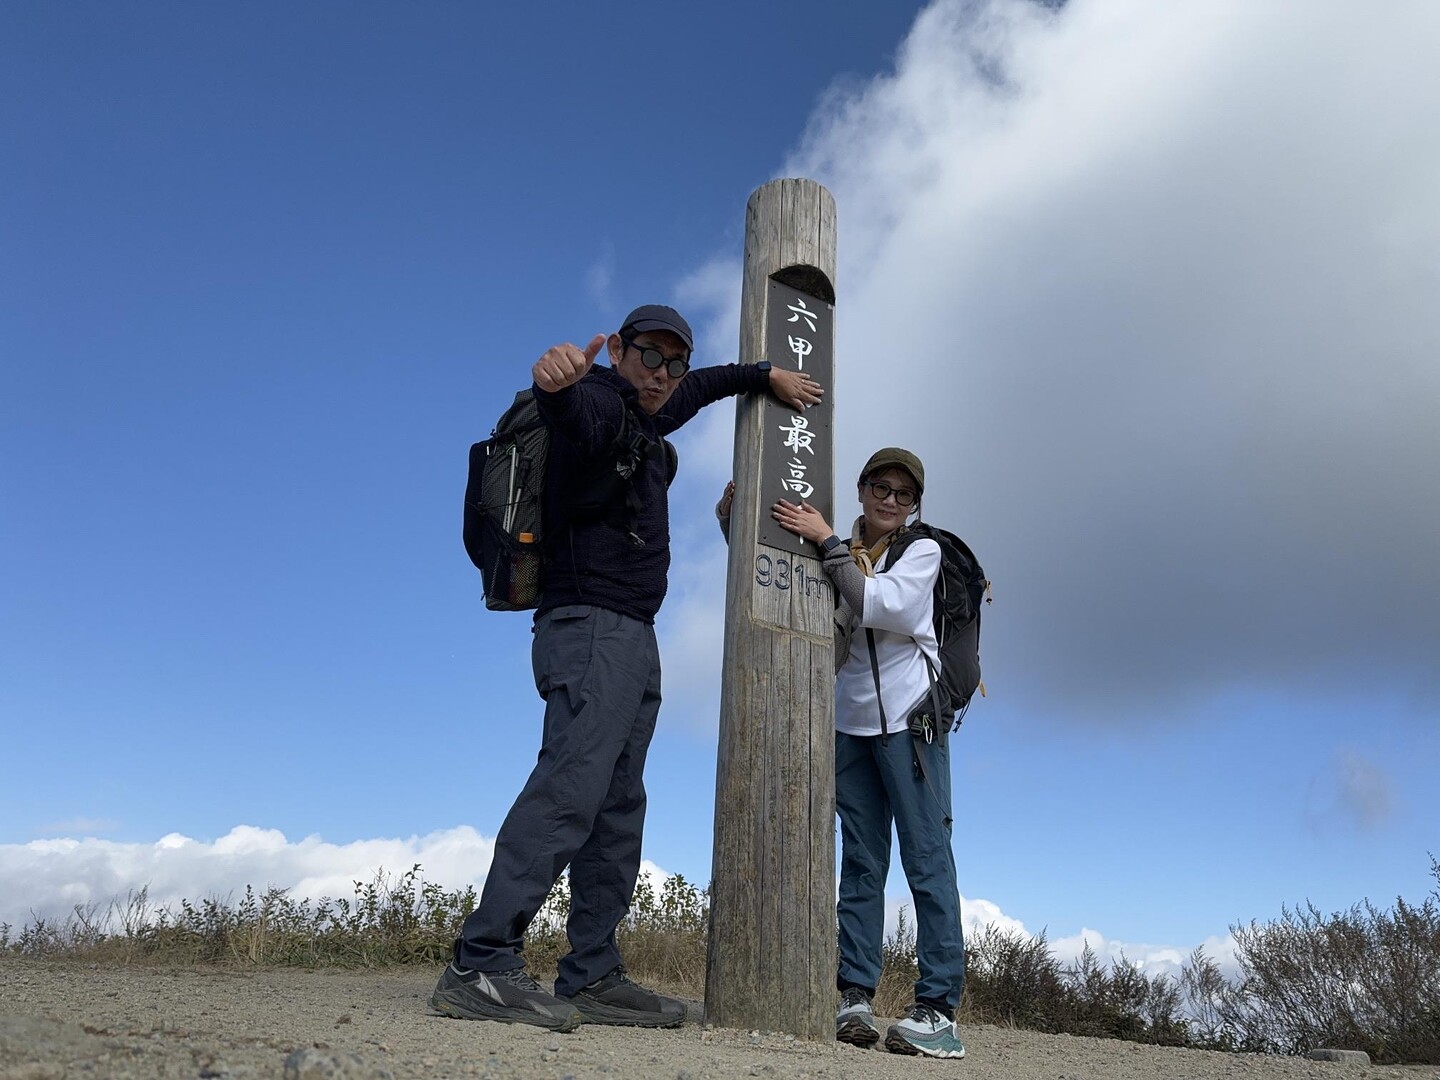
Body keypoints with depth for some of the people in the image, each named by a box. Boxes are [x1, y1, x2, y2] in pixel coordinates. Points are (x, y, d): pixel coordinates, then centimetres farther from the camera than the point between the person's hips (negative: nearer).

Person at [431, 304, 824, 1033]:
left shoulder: (647, 416, 22)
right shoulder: (602, 404, -6)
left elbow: (701, 387, 43)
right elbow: (570, 411, -33)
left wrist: (767, 375, 38)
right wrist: (557, 381, -54)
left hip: (634, 643, 10)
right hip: (590, 627, -10)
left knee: (618, 812, 6)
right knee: (570, 788, -22)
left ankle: (592, 977, 8)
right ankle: (480, 967, -23)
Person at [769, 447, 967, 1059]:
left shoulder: (922, 551, 2)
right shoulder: (838, 555, 13)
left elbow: (877, 603, -14)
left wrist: (826, 541, -14)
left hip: (908, 718, -4)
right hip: (849, 723, 4)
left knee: (927, 857, -7)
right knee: (860, 862, 5)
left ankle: (938, 1007, -6)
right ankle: (855, 998, 6)